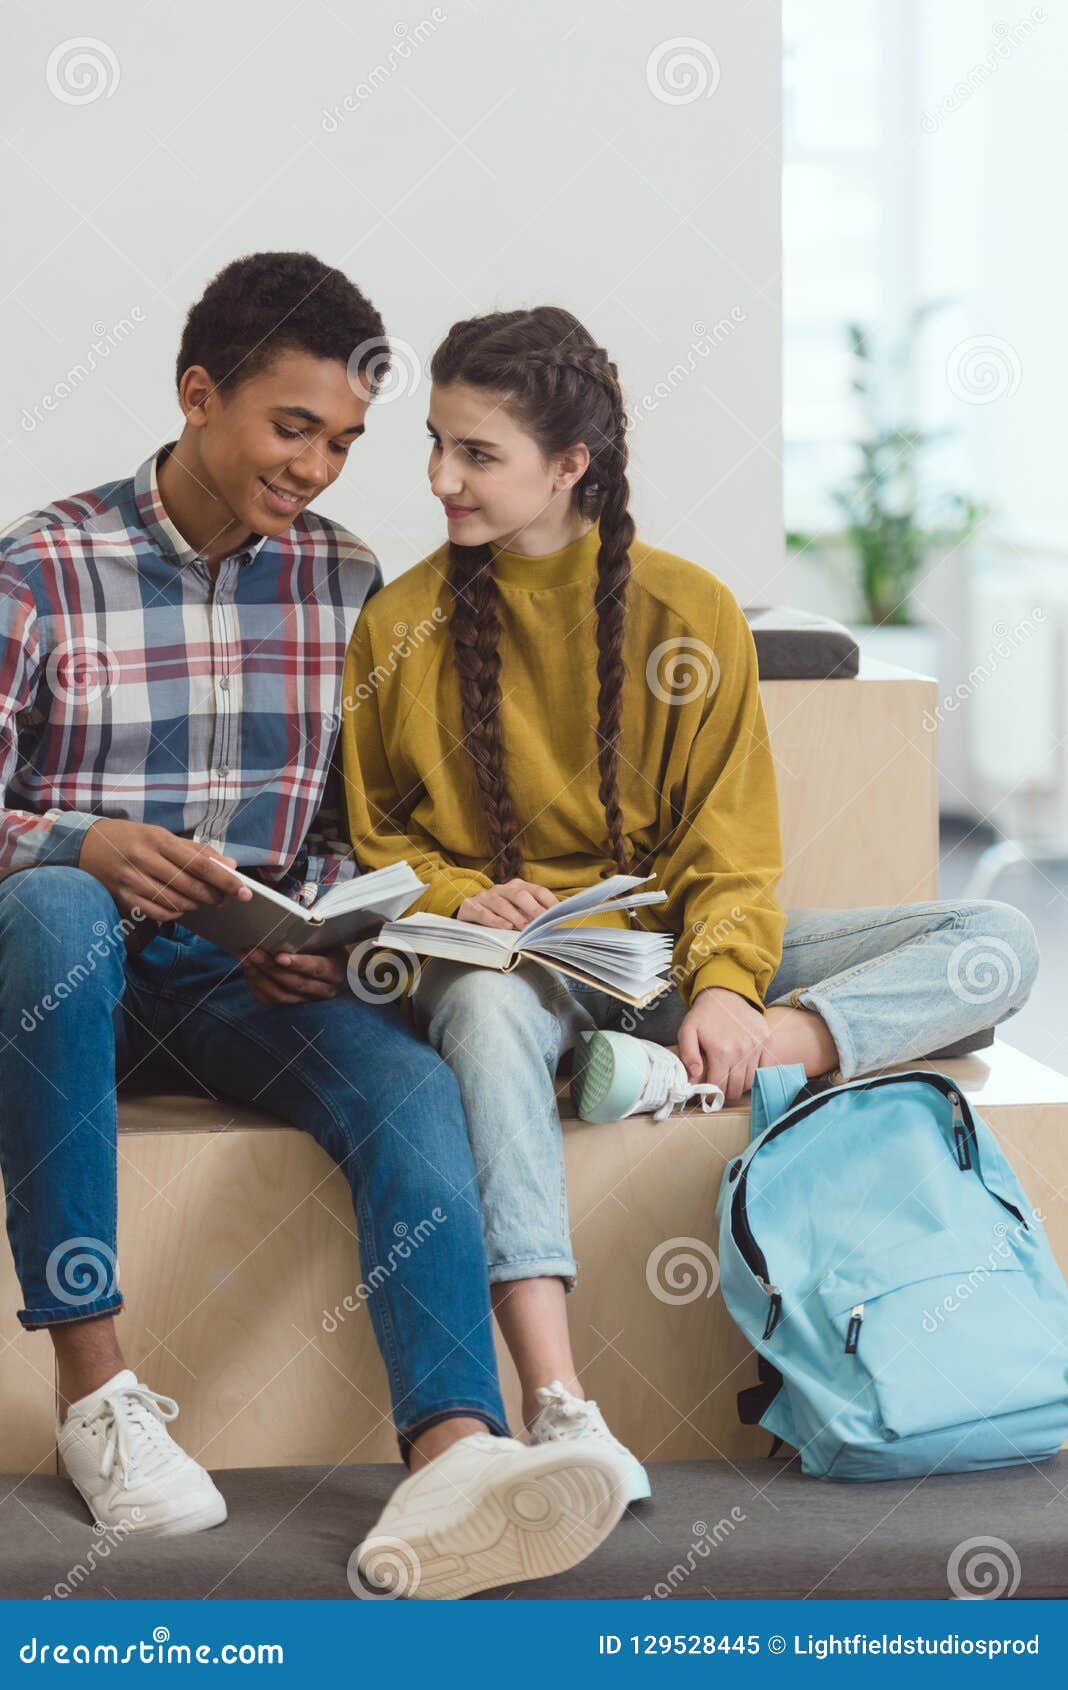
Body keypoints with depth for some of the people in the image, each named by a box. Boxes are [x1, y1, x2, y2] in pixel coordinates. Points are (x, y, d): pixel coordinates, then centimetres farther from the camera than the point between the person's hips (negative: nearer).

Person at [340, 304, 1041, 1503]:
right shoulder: (402, 626, 4)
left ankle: (693, 1069, -34)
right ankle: (557, 1406, -50)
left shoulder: (689, 613, 2)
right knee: (490, 1006, -42)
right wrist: (457, 898, -13)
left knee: (999, 943, -17)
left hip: (671, 950, 2)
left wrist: (724, 985, -19)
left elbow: (730, 852, 0)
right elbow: (372, 841, 9)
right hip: (508, 953, -2)